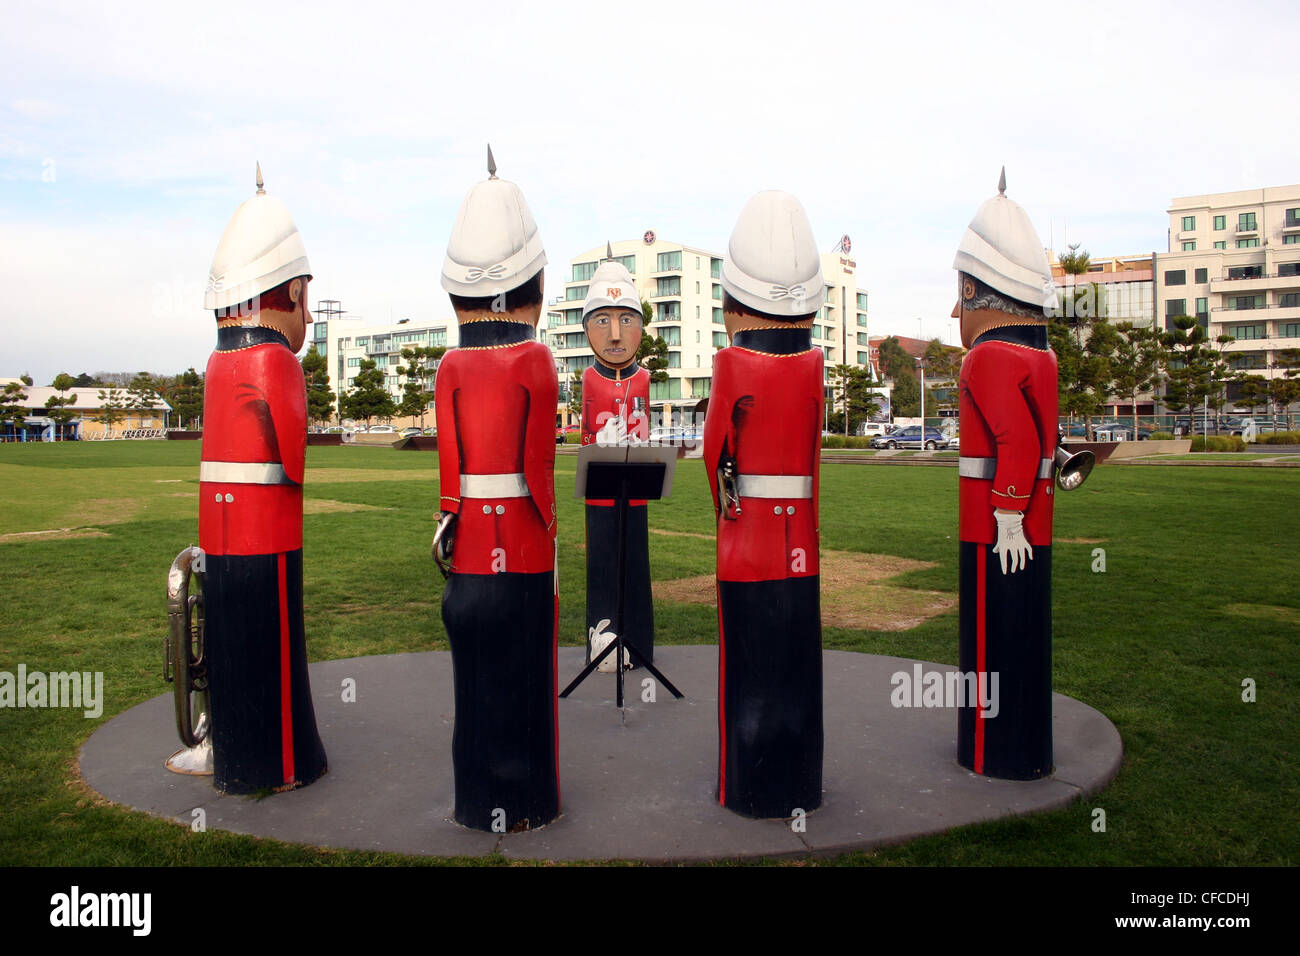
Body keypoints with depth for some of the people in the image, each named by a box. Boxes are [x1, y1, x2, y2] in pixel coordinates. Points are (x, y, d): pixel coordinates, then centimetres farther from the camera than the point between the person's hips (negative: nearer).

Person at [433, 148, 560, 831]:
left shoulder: (451, 368, 1)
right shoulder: (534, 360, -9)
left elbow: (450, 465, -1)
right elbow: (538, 468, -11)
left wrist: (451, 524, 6)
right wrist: (551, 534, -2)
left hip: (468, 552, 4)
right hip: (524, 552, -3)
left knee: (476, 675, 13)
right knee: (524, 675, 8)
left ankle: (477, 799, 25)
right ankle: (522, 803, 19)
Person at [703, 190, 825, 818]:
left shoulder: (732, 366, -11)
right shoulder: (816, 367, -2)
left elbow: (715, 453, -5)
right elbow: (816, 461, 2)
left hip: (745, 550, -3)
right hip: (803, 553, 3)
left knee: (749, 671, 8)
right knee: (797, 669, 13)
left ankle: (748, 788, 20)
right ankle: (798, 787, 25)